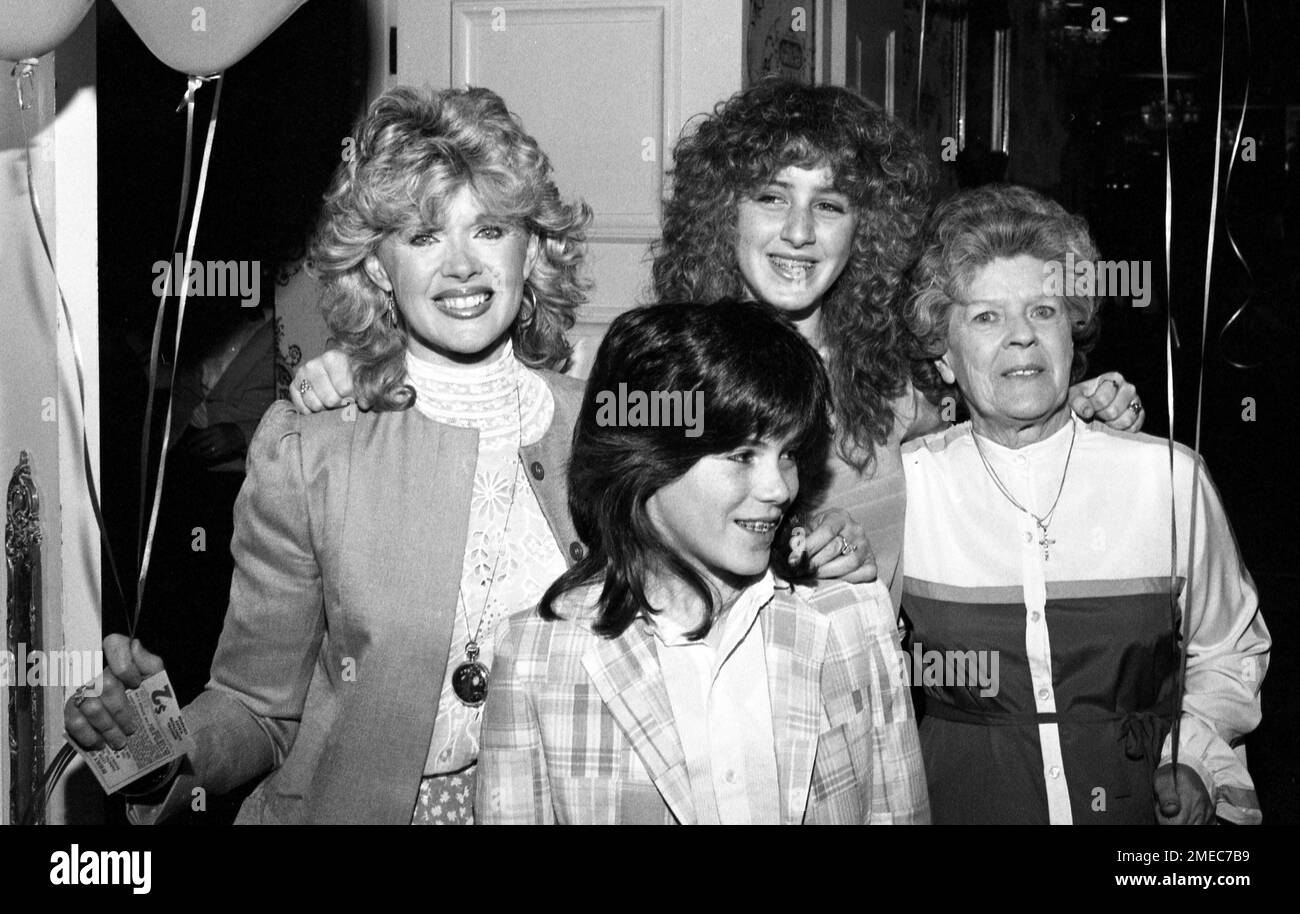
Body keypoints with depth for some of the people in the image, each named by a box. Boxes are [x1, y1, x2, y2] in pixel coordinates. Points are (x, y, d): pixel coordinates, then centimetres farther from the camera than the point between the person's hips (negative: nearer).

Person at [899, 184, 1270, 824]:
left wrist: (1195, 761, -5)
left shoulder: (1170, 477, -5)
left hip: (1139, 805, 1)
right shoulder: (903, 483, -7)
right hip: (962, 805, 0)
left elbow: (1229, 653, 9)